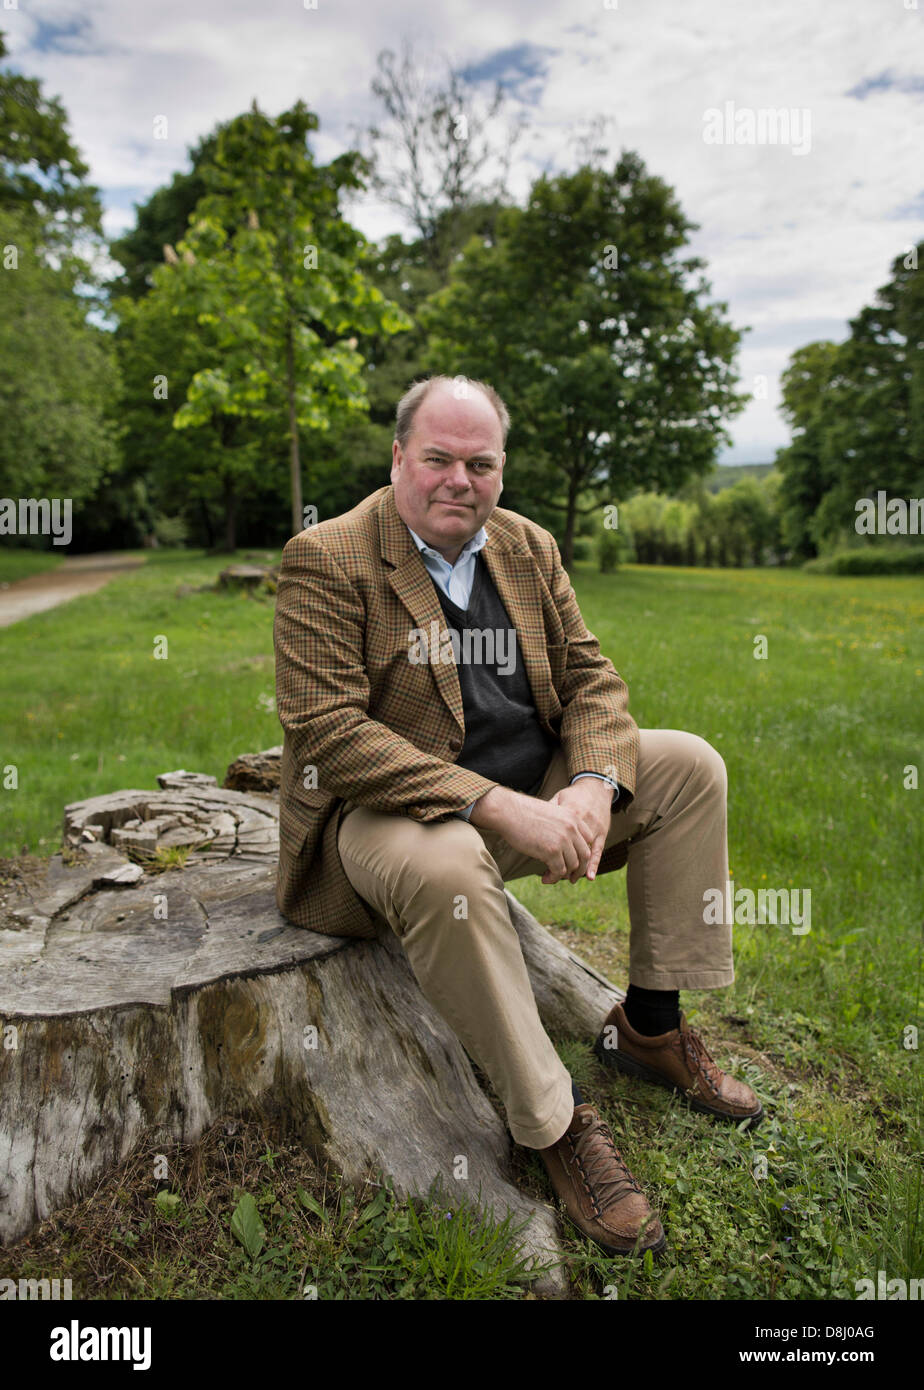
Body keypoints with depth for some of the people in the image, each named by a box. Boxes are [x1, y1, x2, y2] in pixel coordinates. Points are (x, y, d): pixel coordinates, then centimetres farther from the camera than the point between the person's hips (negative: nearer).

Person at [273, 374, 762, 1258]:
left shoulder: (528, 547, 7)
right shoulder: (326, 559, -13)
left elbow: (589, 677, 6)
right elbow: (325, 730, -23)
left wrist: (591, 787, -17)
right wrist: (496, 806, -30)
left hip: (532, 788, 7)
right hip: (390, 806, -6)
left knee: (689, 765, -1)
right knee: (446, 869, -39)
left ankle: (649, 1026, 8)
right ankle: (553, 1122, -16)